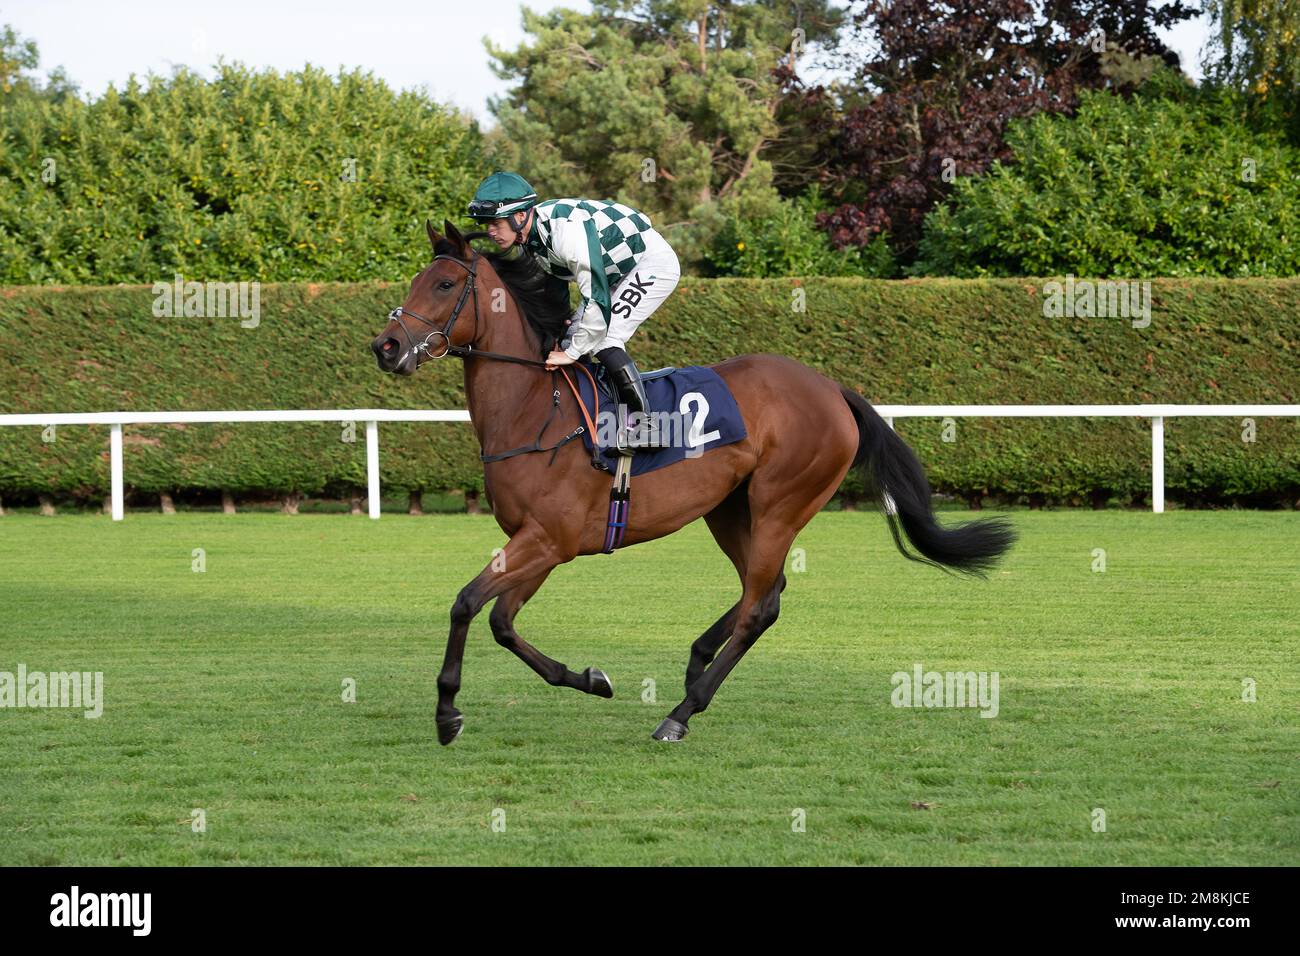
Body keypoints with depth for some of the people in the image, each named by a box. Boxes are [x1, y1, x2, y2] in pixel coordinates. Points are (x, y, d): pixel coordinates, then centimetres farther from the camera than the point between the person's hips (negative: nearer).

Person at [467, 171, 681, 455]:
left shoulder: (566, 231, -34)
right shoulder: (530, 240, -4)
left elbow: (597, 299, -33)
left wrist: (572, 352, -24)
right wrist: (569, 342, 9)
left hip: (655, 264, -10)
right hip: (616, 271, 10)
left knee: (603, 340, -22)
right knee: (575, 341, 3)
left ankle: (640, 423, -18)